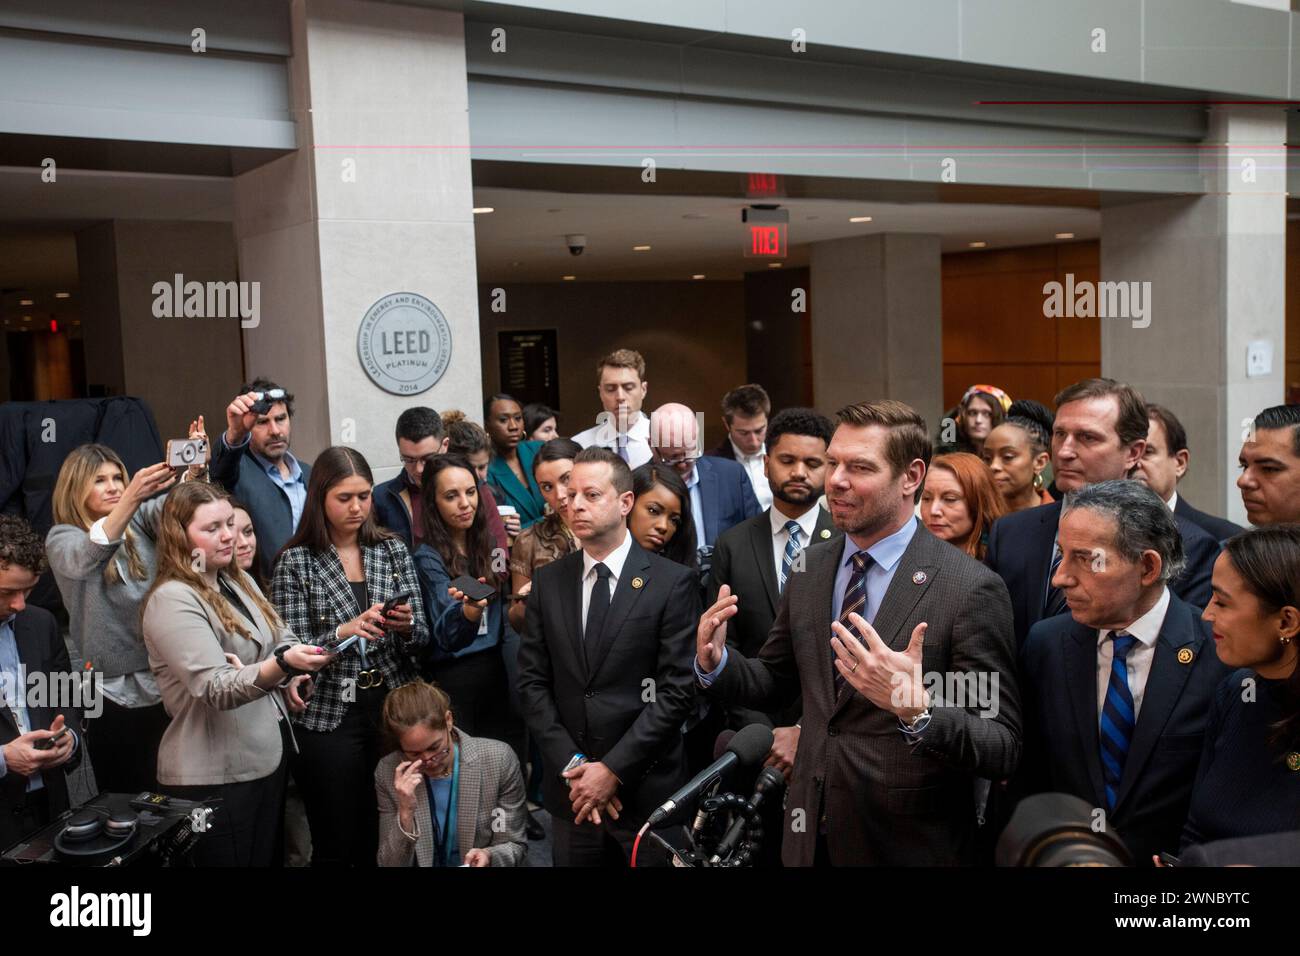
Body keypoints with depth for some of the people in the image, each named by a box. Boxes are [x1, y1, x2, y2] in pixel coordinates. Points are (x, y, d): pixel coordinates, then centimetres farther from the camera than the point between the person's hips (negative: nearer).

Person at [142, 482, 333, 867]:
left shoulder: (240, 581, 11)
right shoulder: (172, 600, -16)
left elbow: (281, 637, 22)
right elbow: (216, 689, -26)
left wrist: (291, 676, 0)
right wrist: (283, 665, -42)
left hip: (269, 754, 8)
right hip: (218, 774, -8)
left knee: (269, 858, 16)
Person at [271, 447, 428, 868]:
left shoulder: (393, 550, 5)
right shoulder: (295, 562, -3)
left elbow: (421, 637, 5)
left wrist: (406, 626, -16)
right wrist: (344, 632, -23)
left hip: (394, 707, 3)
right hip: (328, 717, -3)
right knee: (337, 846, 6)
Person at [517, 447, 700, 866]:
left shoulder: (673, 583, -7)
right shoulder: (547, 581, 5)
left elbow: (677, 690, -10)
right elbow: (532, 682, 4)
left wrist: (613, 769, -12)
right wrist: (572, 766, -6)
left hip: (646, 789, -3)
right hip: (570, 789, 3)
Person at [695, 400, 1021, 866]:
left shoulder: (971, 588, -17)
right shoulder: (809, 569, 1)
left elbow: (1003, 750, -18)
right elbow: (776, 683, 12)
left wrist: (917, 709, -35)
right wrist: (716, 662, -8)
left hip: (909, 845, -5)